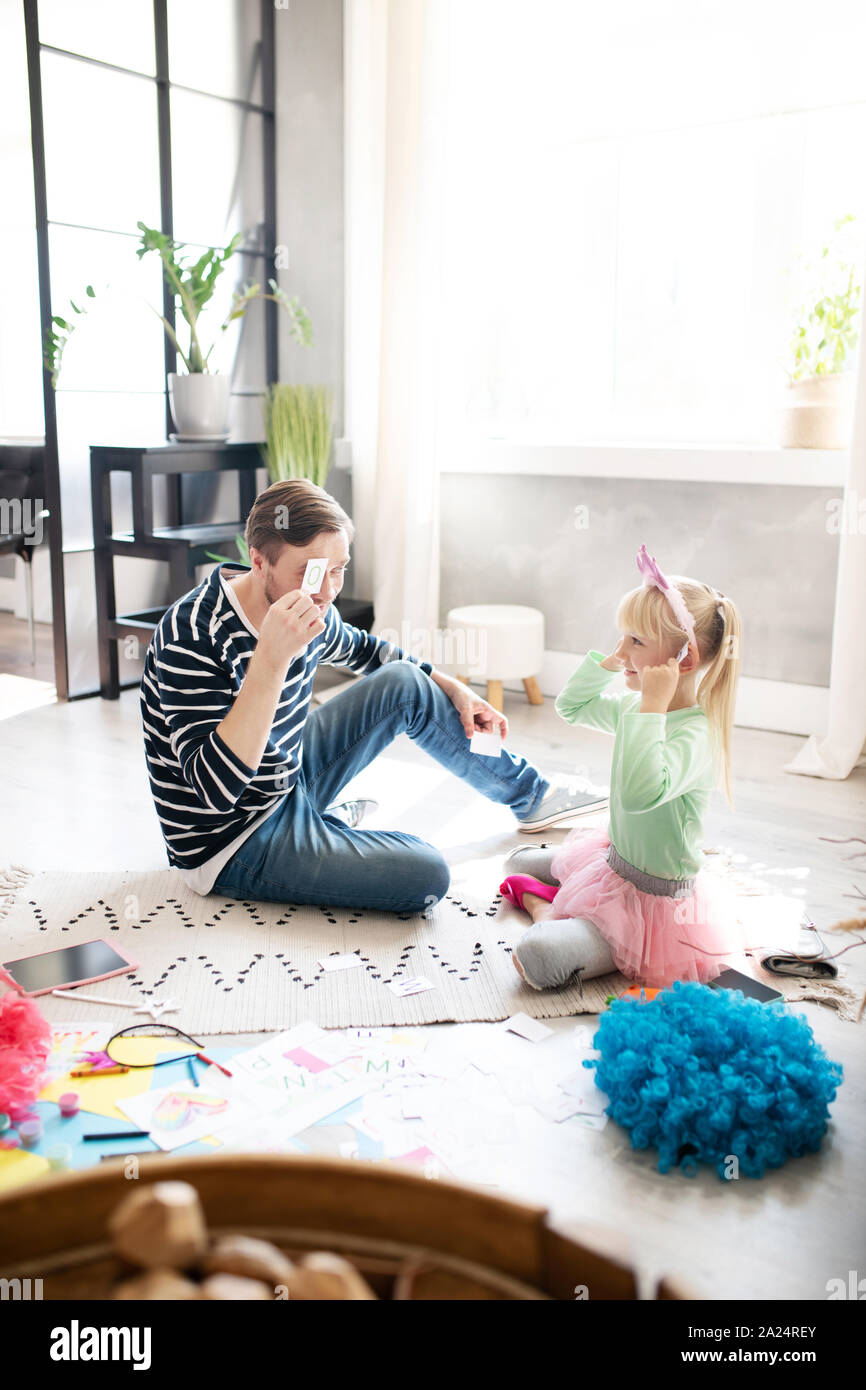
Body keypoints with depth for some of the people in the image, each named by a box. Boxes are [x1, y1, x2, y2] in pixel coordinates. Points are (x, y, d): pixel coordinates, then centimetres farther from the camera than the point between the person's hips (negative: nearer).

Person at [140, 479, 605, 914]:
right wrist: (270, 659, -43)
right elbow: (216, 789, -37)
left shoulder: (311, 609, -7)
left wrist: (453, 688, 16)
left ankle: (531, 795, 25)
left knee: (405, 683, 8)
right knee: (426, 874, -23)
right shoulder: (194, 635, -29)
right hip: (237, 848, -8)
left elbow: (361, 650, 19)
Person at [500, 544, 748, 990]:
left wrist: (652, 706, -43)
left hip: (652, 900, -9)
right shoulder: (633, 706, -1)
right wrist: (604, 662, -1)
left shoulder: (695, 734, -29)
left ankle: (542, 906, 6)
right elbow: (571, 707, 16)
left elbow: (641, 792, -48)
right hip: (613, 857, 9)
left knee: (536, 958, -20)